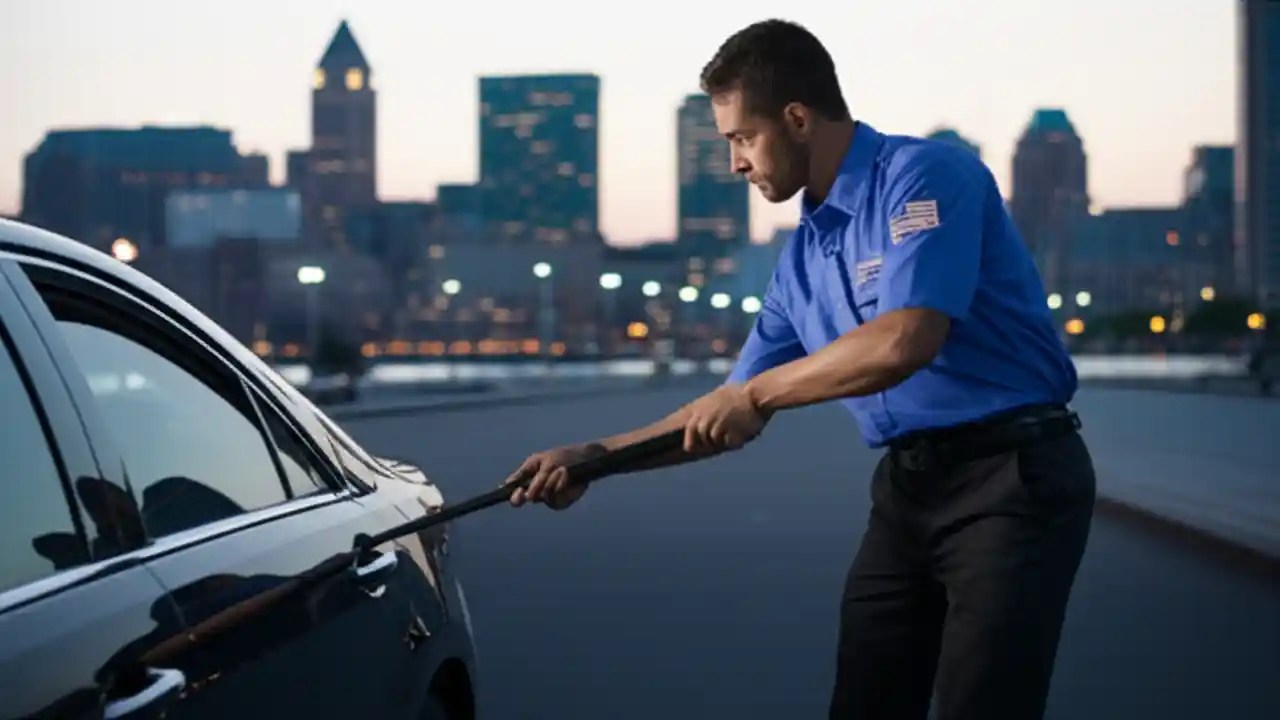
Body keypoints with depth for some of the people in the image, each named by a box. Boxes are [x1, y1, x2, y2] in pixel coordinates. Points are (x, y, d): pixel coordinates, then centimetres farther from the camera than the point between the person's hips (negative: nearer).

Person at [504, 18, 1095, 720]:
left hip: (1010, 476, -8)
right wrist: (594, 458, 12)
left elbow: (904, 342, -27)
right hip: (907, 485, 8)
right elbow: (733, 416, 19)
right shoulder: (802, 255, 13)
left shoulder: (925, 176, -12)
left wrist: (756, 391, -13)